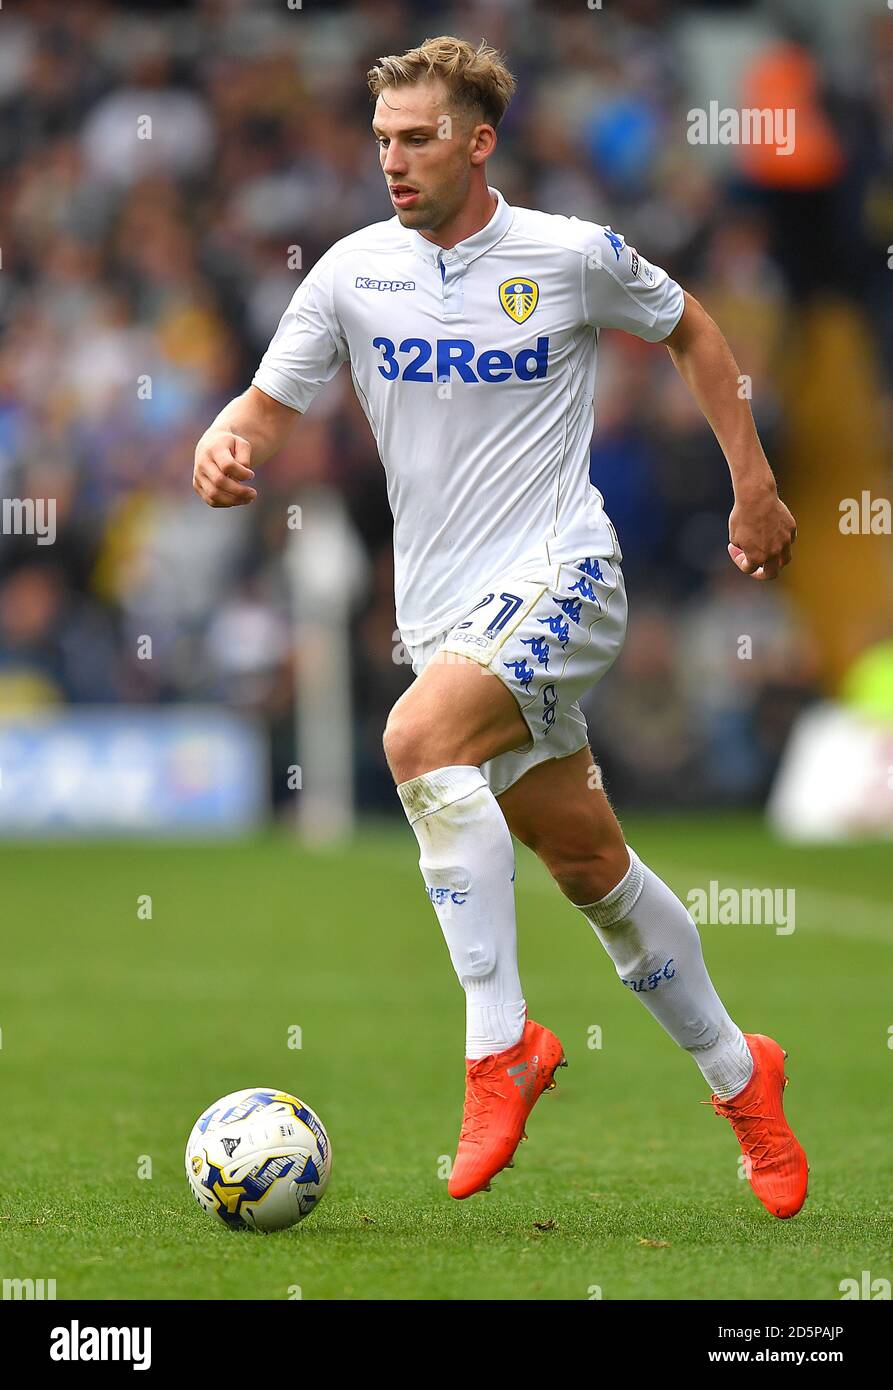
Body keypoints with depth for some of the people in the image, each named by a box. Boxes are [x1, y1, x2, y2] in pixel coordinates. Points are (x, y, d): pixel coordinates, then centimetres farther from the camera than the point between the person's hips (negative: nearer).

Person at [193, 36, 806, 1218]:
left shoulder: (574, 257, -5)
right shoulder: (354, 272, 3)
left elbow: (691, 331, 13)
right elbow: (268, 406, 6)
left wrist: (753, 485, 12)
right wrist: (224, 450, -18)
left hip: (562, 573, -5)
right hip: (445, 608, 5)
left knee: (420, 737, -31)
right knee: (587, 863, 10)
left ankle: (501, 1043, -24)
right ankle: (738, 1075, 29)